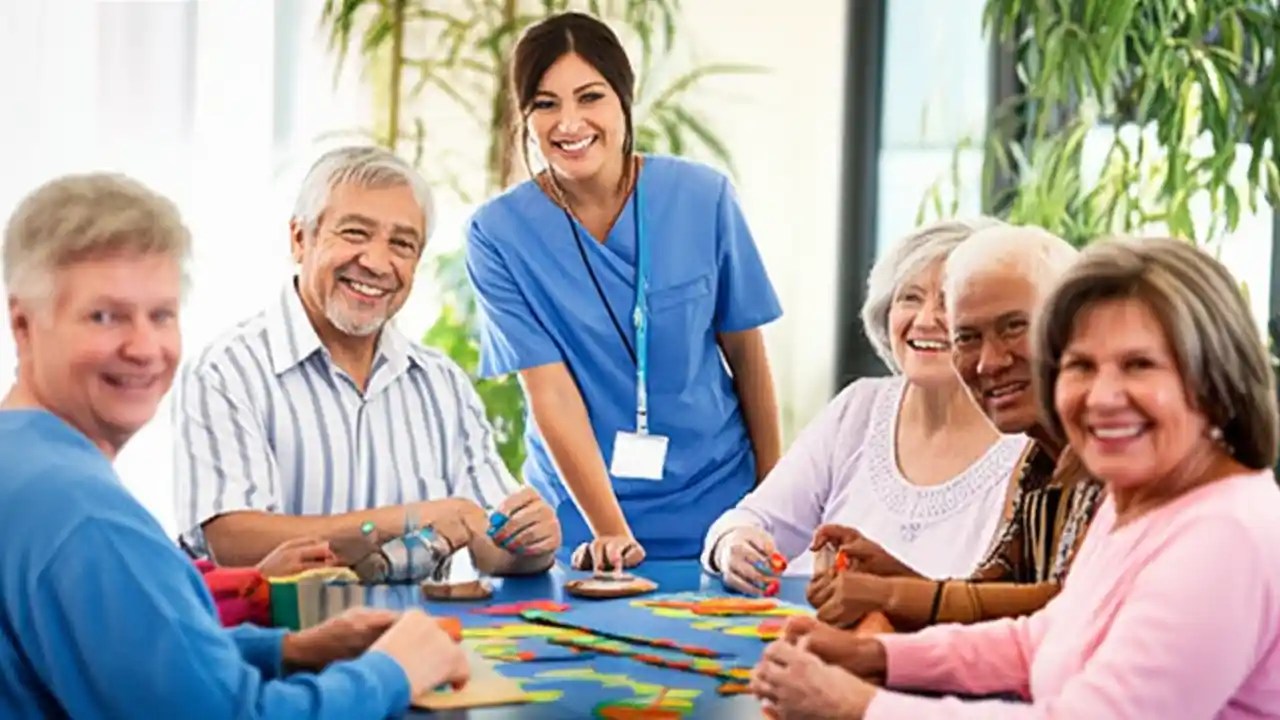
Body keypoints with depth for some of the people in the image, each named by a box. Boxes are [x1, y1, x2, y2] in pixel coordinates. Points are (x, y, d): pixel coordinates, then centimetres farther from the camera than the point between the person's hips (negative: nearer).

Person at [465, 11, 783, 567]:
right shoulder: (499, 233, -12)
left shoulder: (702, 198, -8)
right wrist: (610, 530, -20)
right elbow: (550, 393, -14)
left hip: (714, 502, 1)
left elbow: (746, 355, 0)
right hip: (580, 524, -1)